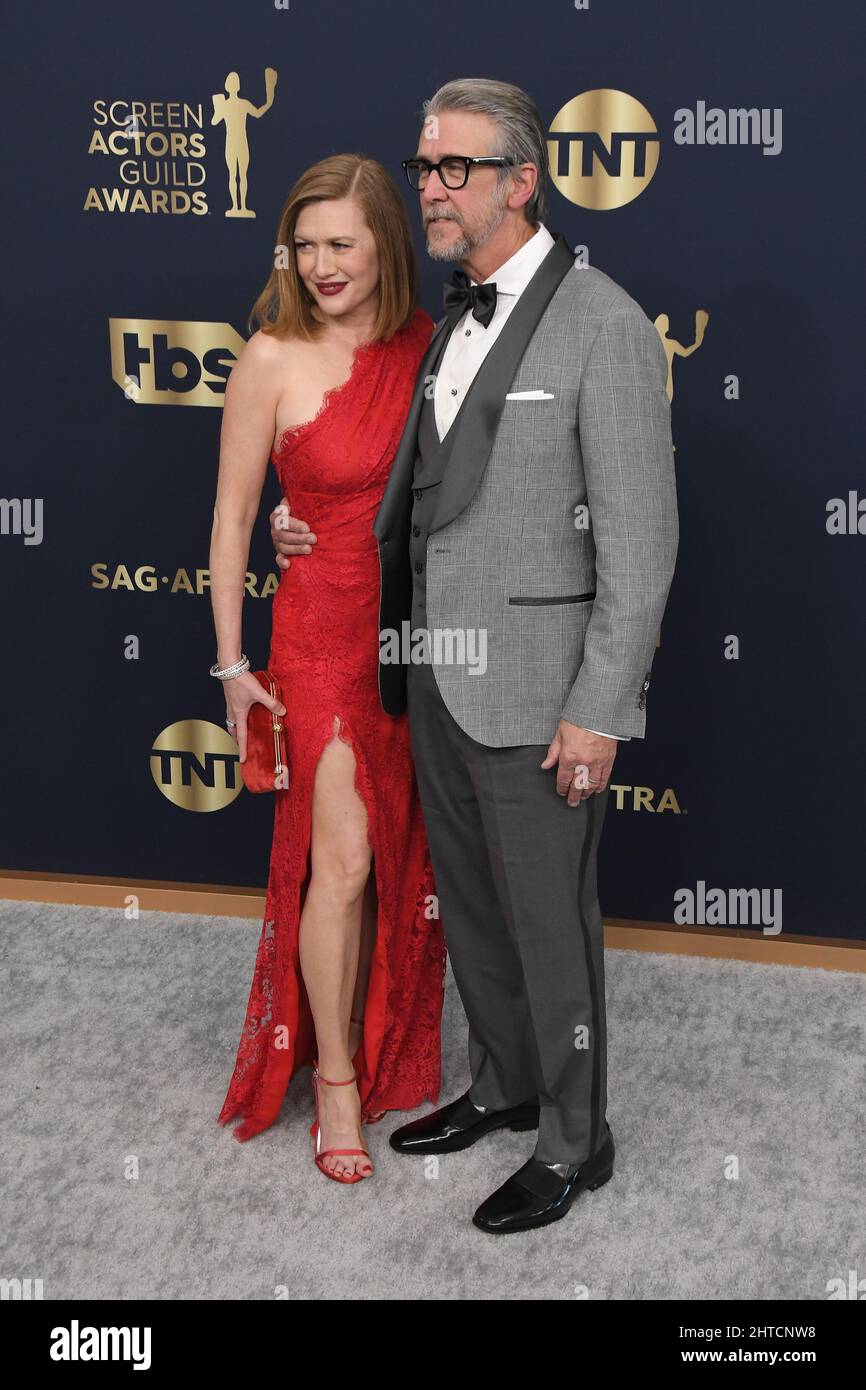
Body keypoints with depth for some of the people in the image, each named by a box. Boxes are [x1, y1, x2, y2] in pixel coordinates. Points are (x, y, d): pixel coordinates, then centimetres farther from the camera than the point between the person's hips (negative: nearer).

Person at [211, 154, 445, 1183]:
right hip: (325, 629, -4)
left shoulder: (428, 346, 0)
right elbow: (232, 518, -4)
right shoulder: (275, 358, -9)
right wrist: (234, 666, -4)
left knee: (400, 855, 13)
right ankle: (336, 1080, 12)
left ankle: (379, 1036, 32)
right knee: (343, 859, -5)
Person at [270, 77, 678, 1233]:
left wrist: (597, 708, -16)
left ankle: (572, 1142, 20)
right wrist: (326, 531, 3)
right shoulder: (448, 315, 11)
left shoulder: (603, 324, -13)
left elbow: (639, 535, -14)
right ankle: (504, 1084, 38)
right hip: (436, 677, 7)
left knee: (549, 921, 4)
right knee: (470, 907, 19)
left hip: (534, 688, -7)